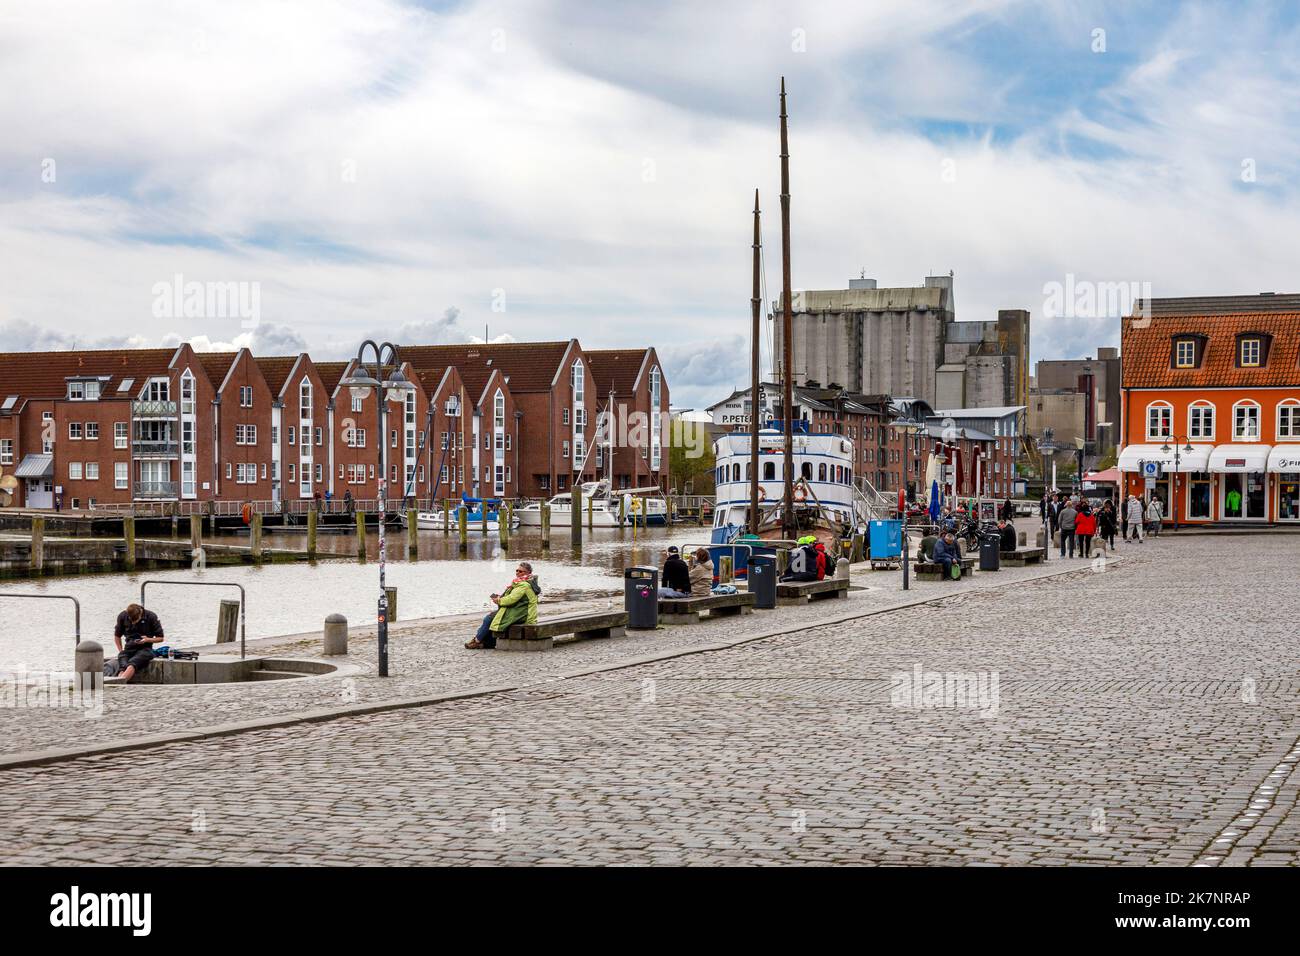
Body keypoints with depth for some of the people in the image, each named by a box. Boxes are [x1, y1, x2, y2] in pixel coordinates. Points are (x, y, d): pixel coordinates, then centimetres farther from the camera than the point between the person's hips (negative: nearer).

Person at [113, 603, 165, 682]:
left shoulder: (151, 617, -5)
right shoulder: (122, 617, 3)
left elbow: (160, 638, 3)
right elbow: (117, 636, 18)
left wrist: (148, 640, -16)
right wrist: (121, 651, 5)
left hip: (145, 649, -3)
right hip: (129, 648, 3)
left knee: (131, 664, -35)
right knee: (122, 667, -29)